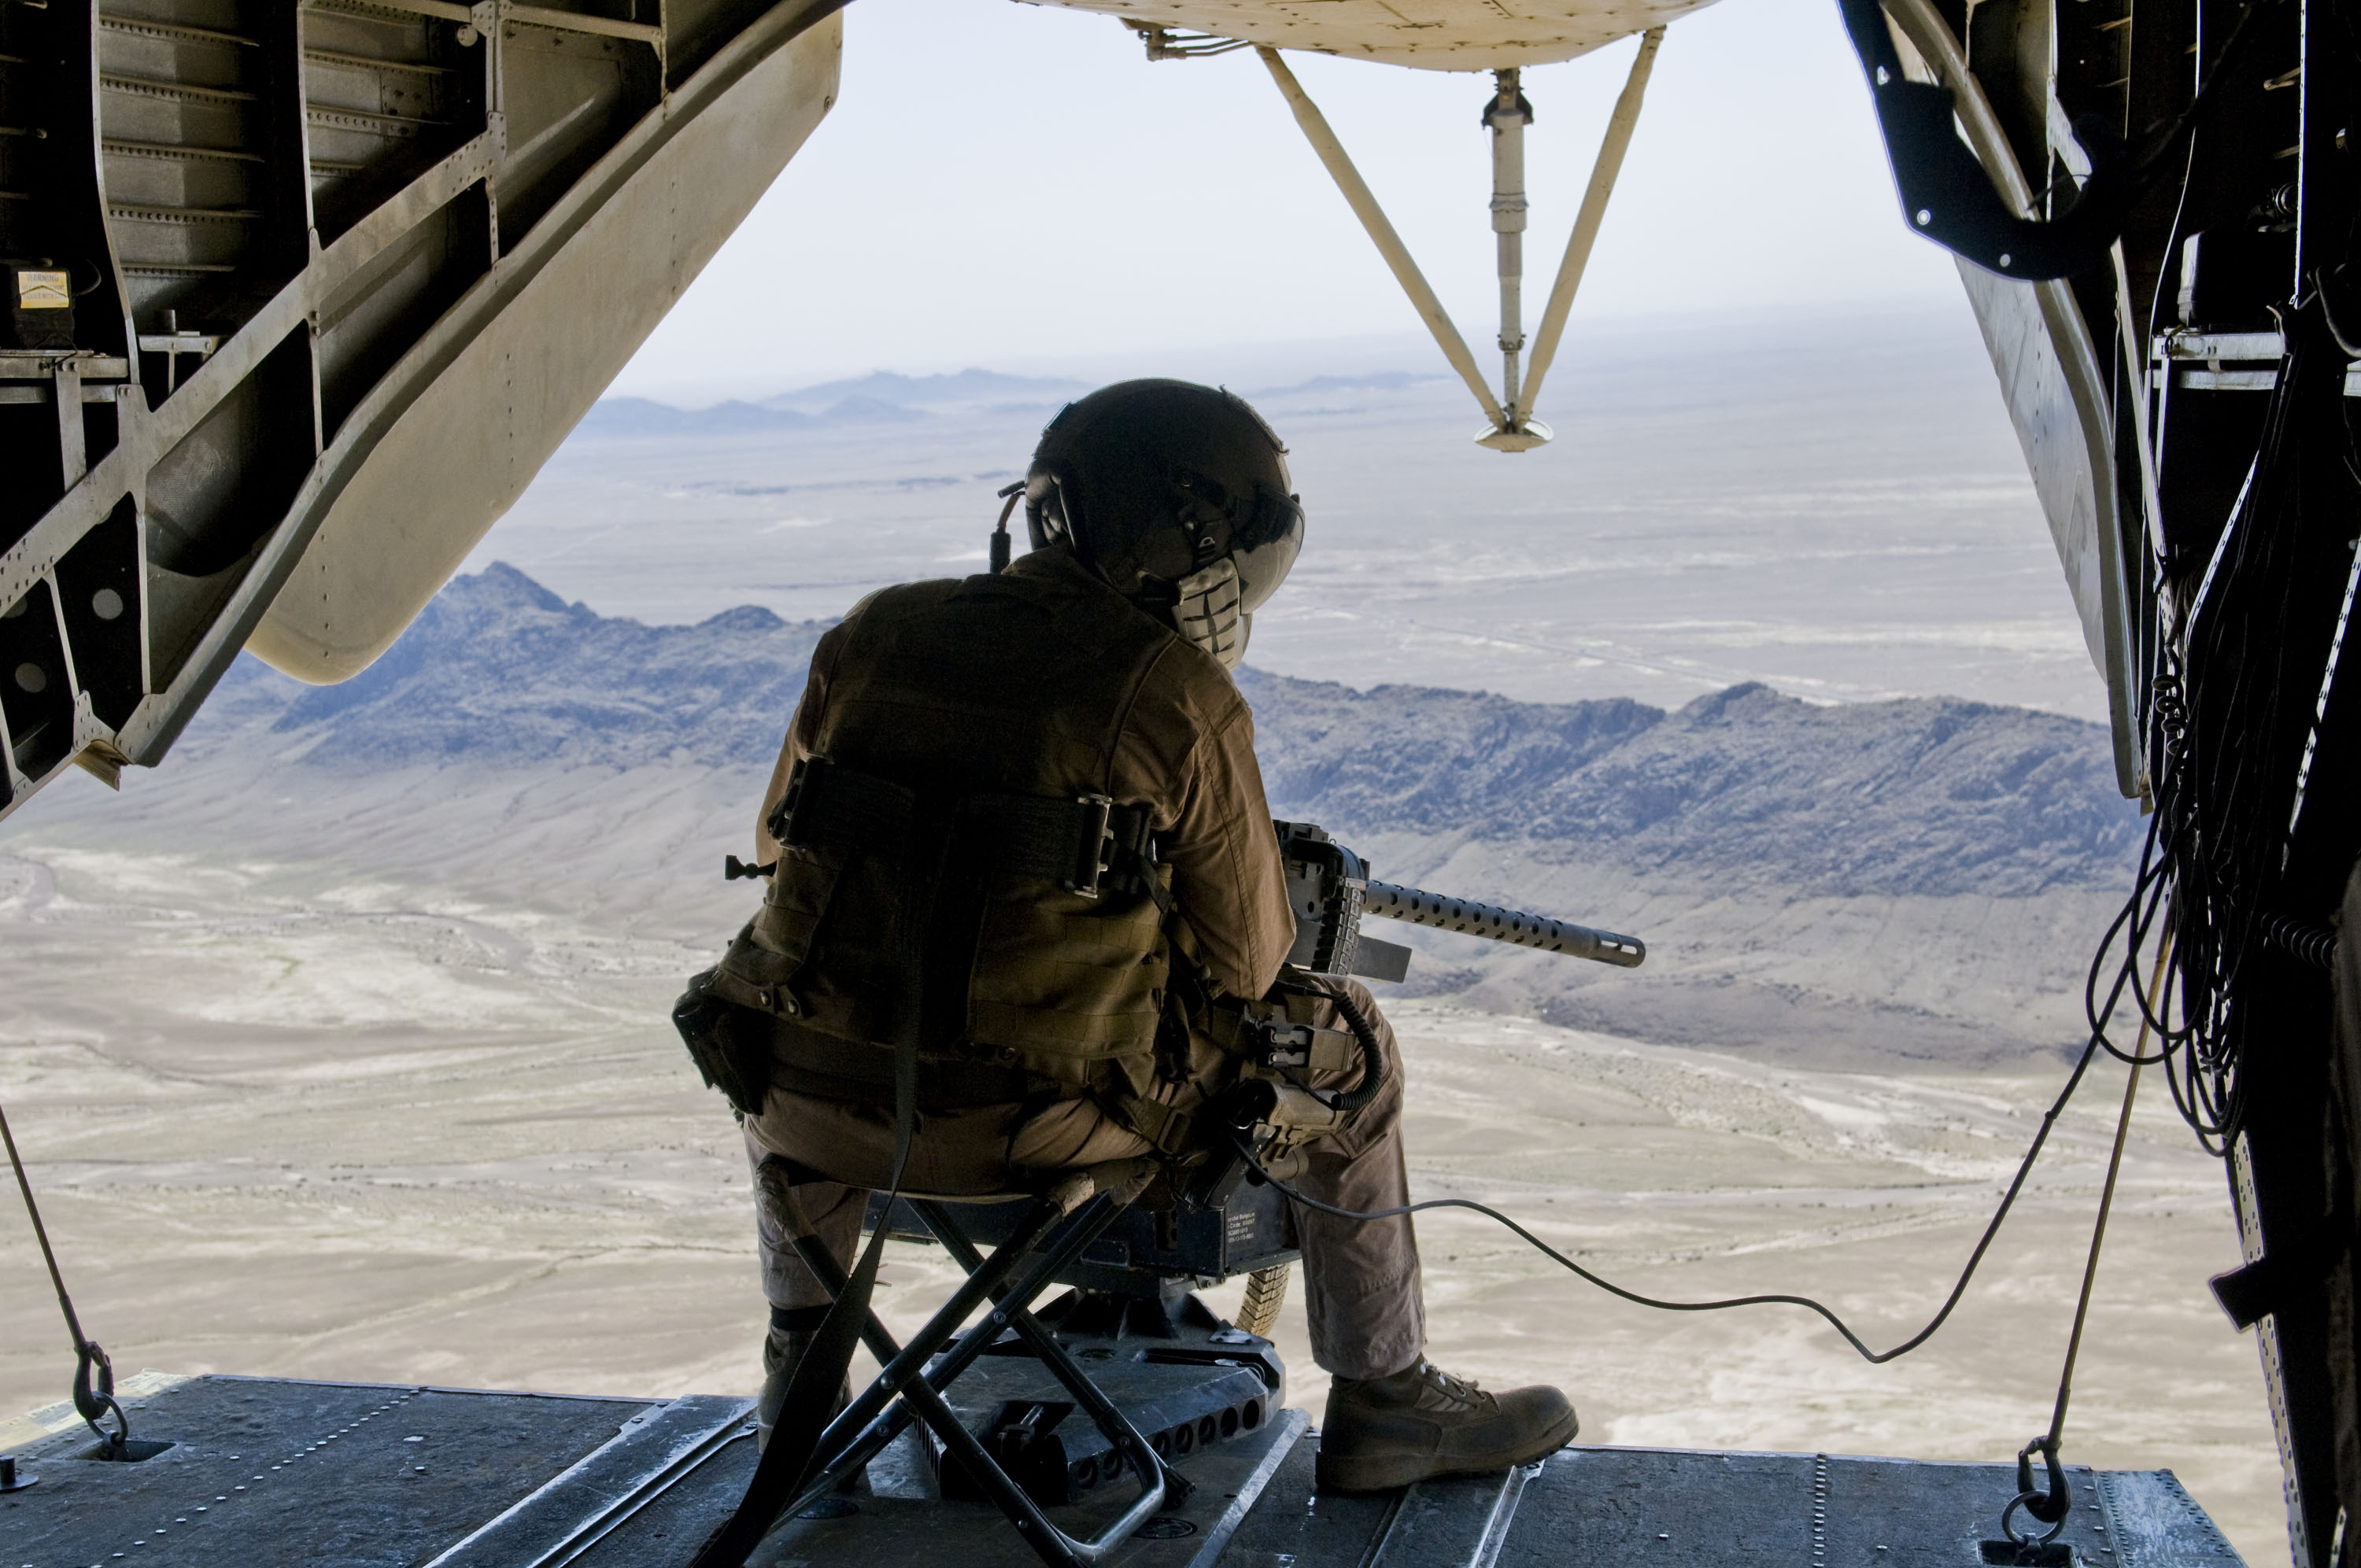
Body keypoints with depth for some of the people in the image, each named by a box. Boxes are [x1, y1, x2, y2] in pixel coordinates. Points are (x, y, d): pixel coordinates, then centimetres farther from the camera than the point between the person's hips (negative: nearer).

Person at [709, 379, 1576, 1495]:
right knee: (1341, 1042, 19)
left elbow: (783, 849, 18)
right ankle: (1384, 1404, 27)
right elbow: (1251, 963, 0)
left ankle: (801, 1352, 42)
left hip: (824, 1115, 4)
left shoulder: (871, 636, 5)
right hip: (1048, 1130, -4)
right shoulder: (1179, 699, -7)